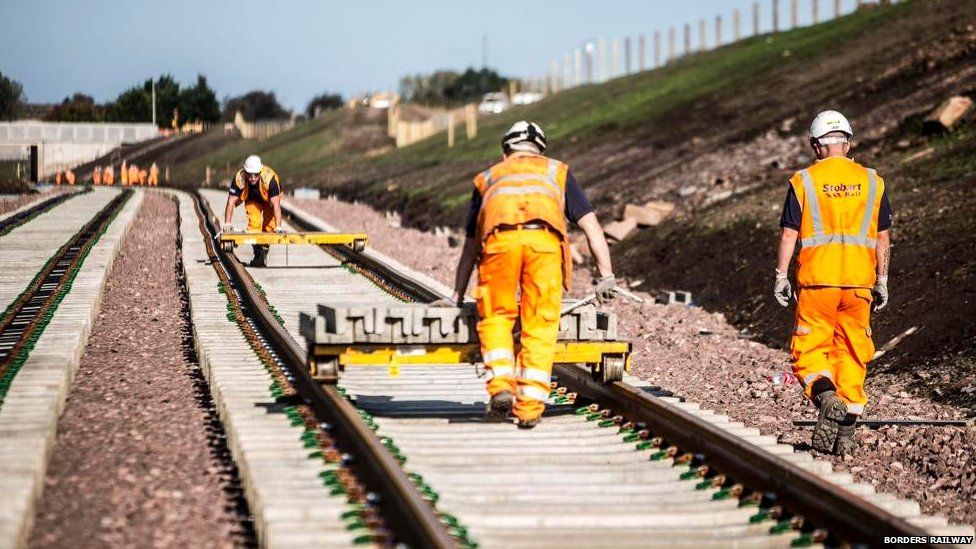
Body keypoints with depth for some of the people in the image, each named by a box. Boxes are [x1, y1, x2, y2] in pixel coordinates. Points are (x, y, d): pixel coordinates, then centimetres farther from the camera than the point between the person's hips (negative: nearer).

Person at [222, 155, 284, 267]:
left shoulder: (269, 178, -42)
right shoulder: (239, 179, -36)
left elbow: (276, 205, -43)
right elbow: (231, 202, -30)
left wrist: (278, 227, -50)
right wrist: (227, 223, -37)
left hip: (269, 199, -1)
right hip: (252, 198, 1)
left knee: (269, 225, -5)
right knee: (254, 223, -16)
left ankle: (264, 252, 14)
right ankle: (258, 253, -12)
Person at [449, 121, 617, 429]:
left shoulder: (489, 178, 37)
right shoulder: (557, 173, 36)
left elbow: (470, 246, 41)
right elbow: (591, 226, 28)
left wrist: (458, 297, 46)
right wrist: (606, 276, 25)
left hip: (499, 240, 0)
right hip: (545, 240, 0)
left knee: (496, 318, 15)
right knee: (540, 328, 5)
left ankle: (501, 386, -4)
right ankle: (530, 408, 0)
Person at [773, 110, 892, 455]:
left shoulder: (803, 181, 0)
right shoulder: (871, 182, 7)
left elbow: (789, 234, -2)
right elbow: (883, 238, 9)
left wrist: (780, 277, 5)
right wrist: (882, 281, 16)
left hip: (817, 279, -2)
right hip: (859, 281, 2)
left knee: (809, 350, 6)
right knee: (852, 353, 10)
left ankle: (826, 396, -24)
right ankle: (846, 433, 8)